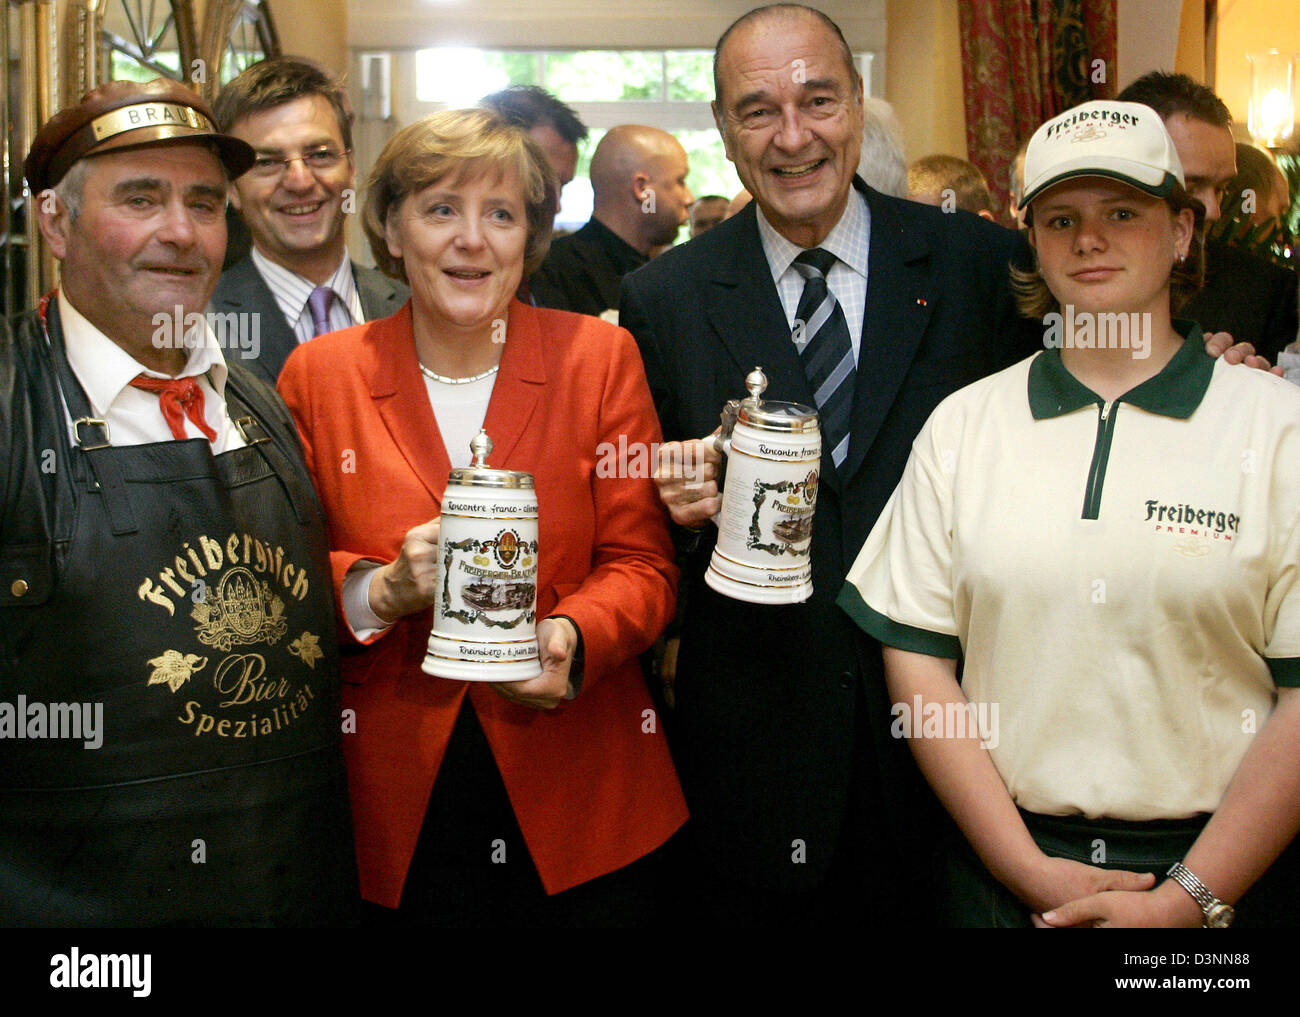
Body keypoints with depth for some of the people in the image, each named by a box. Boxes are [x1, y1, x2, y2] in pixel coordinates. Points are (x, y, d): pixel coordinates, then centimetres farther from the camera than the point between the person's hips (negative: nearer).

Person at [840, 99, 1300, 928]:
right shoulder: (964, 424, 2)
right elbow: (916, 655, -1)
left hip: (1217, 870, -1)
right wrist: (1026, 867, -7)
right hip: (1006, 868, 1)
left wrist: (1189, 898, -12)